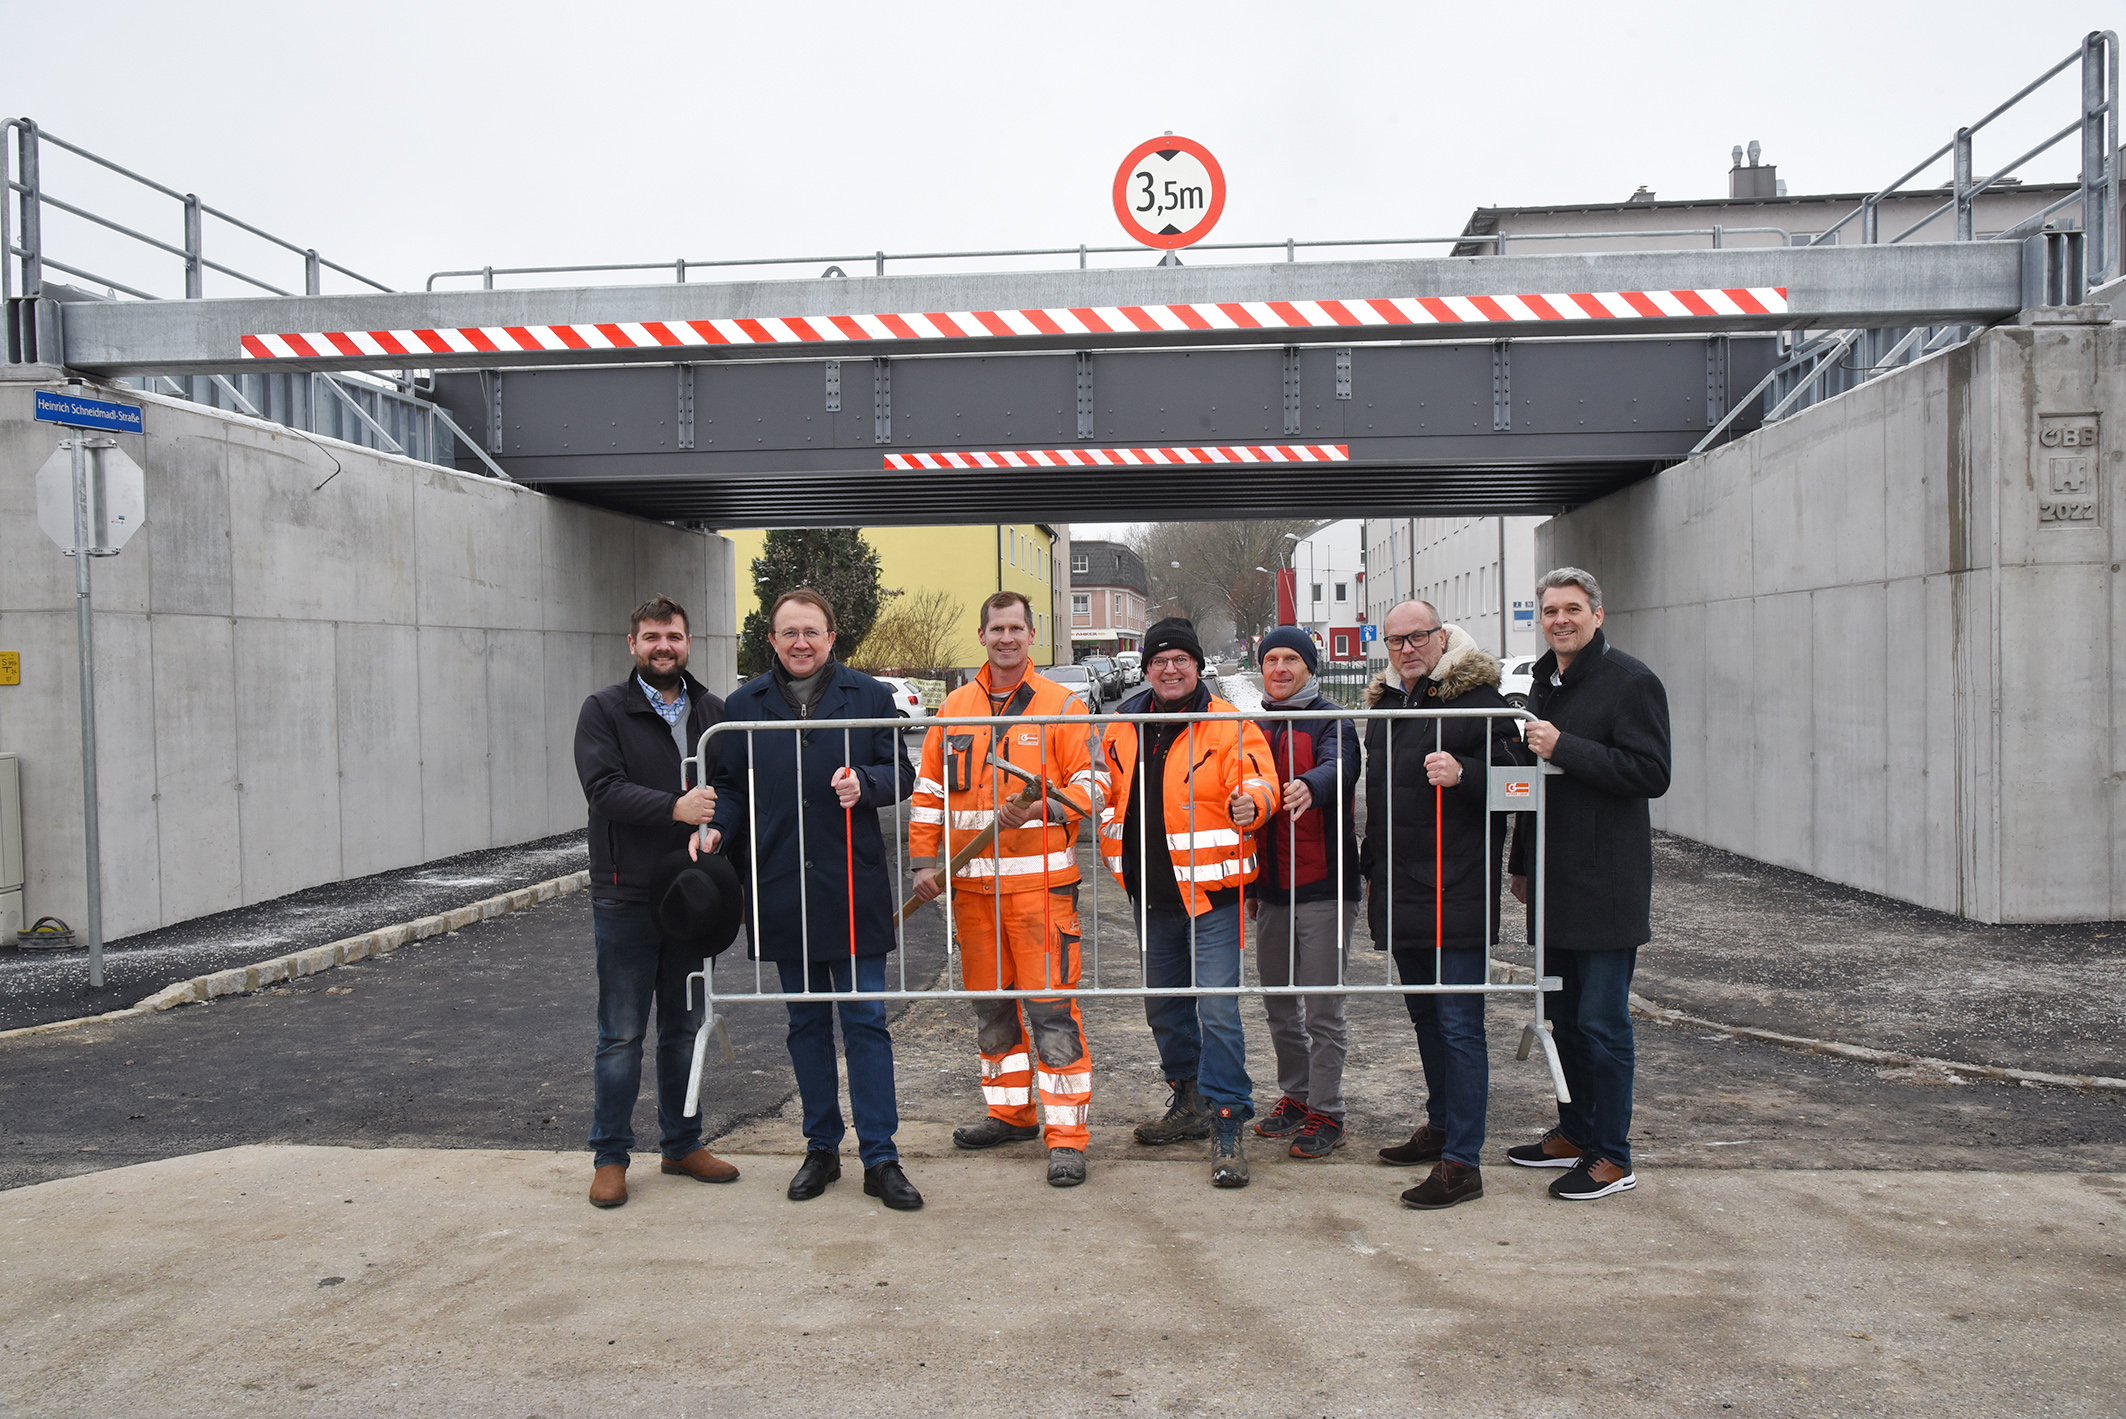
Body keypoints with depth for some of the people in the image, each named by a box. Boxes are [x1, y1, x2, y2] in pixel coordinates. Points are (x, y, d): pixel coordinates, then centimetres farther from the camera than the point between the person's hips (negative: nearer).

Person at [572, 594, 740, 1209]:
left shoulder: (713, 712, 10)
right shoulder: (604, 710, -2)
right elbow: (604, 788, -15)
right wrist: (674, 808, -26)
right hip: (625, 897, -4)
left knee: (684, 1028, 14)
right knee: (621, 1034, 3)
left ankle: (681, 1144, 27)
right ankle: (610, 1156, 15)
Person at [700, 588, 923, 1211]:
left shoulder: (868, 696, 3)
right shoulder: (744, 704, 8)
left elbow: (901, 774, 5)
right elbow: (731, 785, 10)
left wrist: (864, 783, -16)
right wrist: (716, 827, -9)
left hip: (854, 887, -2)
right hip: (781, 889, 2)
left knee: (864, 1020, 0)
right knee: (806, 1023, 13)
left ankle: (880, 1158, 8)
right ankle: (821, 1148, 26)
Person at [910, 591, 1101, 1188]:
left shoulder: (1061, 706, 0)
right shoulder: (954, 709, 11)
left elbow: (1089, 785, -2)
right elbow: (929, 792, 15)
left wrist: (1042, 809, -19)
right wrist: (925, 863, 8)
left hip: (1040, 879, -5)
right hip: (971, 882, 5)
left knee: (1051, 1005, -6)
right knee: (989, 1002, 14)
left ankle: (1067, 1135, 0)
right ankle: (1011, 1112, 30)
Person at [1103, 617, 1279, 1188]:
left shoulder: (1229, 725, -8)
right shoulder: (1124, 726, 9)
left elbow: (1258, 783, -16)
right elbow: (1111, 793, 22)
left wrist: (1250, 803, -36)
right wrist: (1111, 843, 10)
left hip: (1210, 890, -6)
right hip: (1150, 894, 6)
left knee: (1217, 1009, -9)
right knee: (1164, 1007, 18)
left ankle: (1227, 1127, -1)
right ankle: (1189, 1103, 35)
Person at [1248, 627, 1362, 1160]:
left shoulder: (1332, 722, -6)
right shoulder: (1257, 729, 13)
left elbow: (1339, 768, -27)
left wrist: (1308, 786, -50)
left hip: (1323, 885, -6)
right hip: (1272, 887, 6)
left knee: (1322, 1008, -2)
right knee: (1278, 1002, 14)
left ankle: (1326, 1112, 9)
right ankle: (1295, 1096, 29)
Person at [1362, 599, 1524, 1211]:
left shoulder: (1477, 697, -7)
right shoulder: (1385, 704, 16)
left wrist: (1463, 773, -28)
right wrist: (1372, 866, 27)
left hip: (1457, 894, -8)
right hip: (1401, 893, 8)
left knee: (1458, 1024, -6)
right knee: (1425, 1016, 18)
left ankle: (1462, 1162, -2)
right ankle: (1440, 1127, 32)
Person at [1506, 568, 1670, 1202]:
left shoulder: (1630, 681, -9)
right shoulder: (1545, 681, 16)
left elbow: (1651, 773, -18)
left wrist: (1564, 749, -23)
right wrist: (1521, 863, 23)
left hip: (1606, 887, -8)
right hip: (1554, 884, 8)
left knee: (1602, 1022, -4)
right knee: (1564, 1015, 16)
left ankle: (1612, 1158, 6)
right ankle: (1575, 1133, 29)